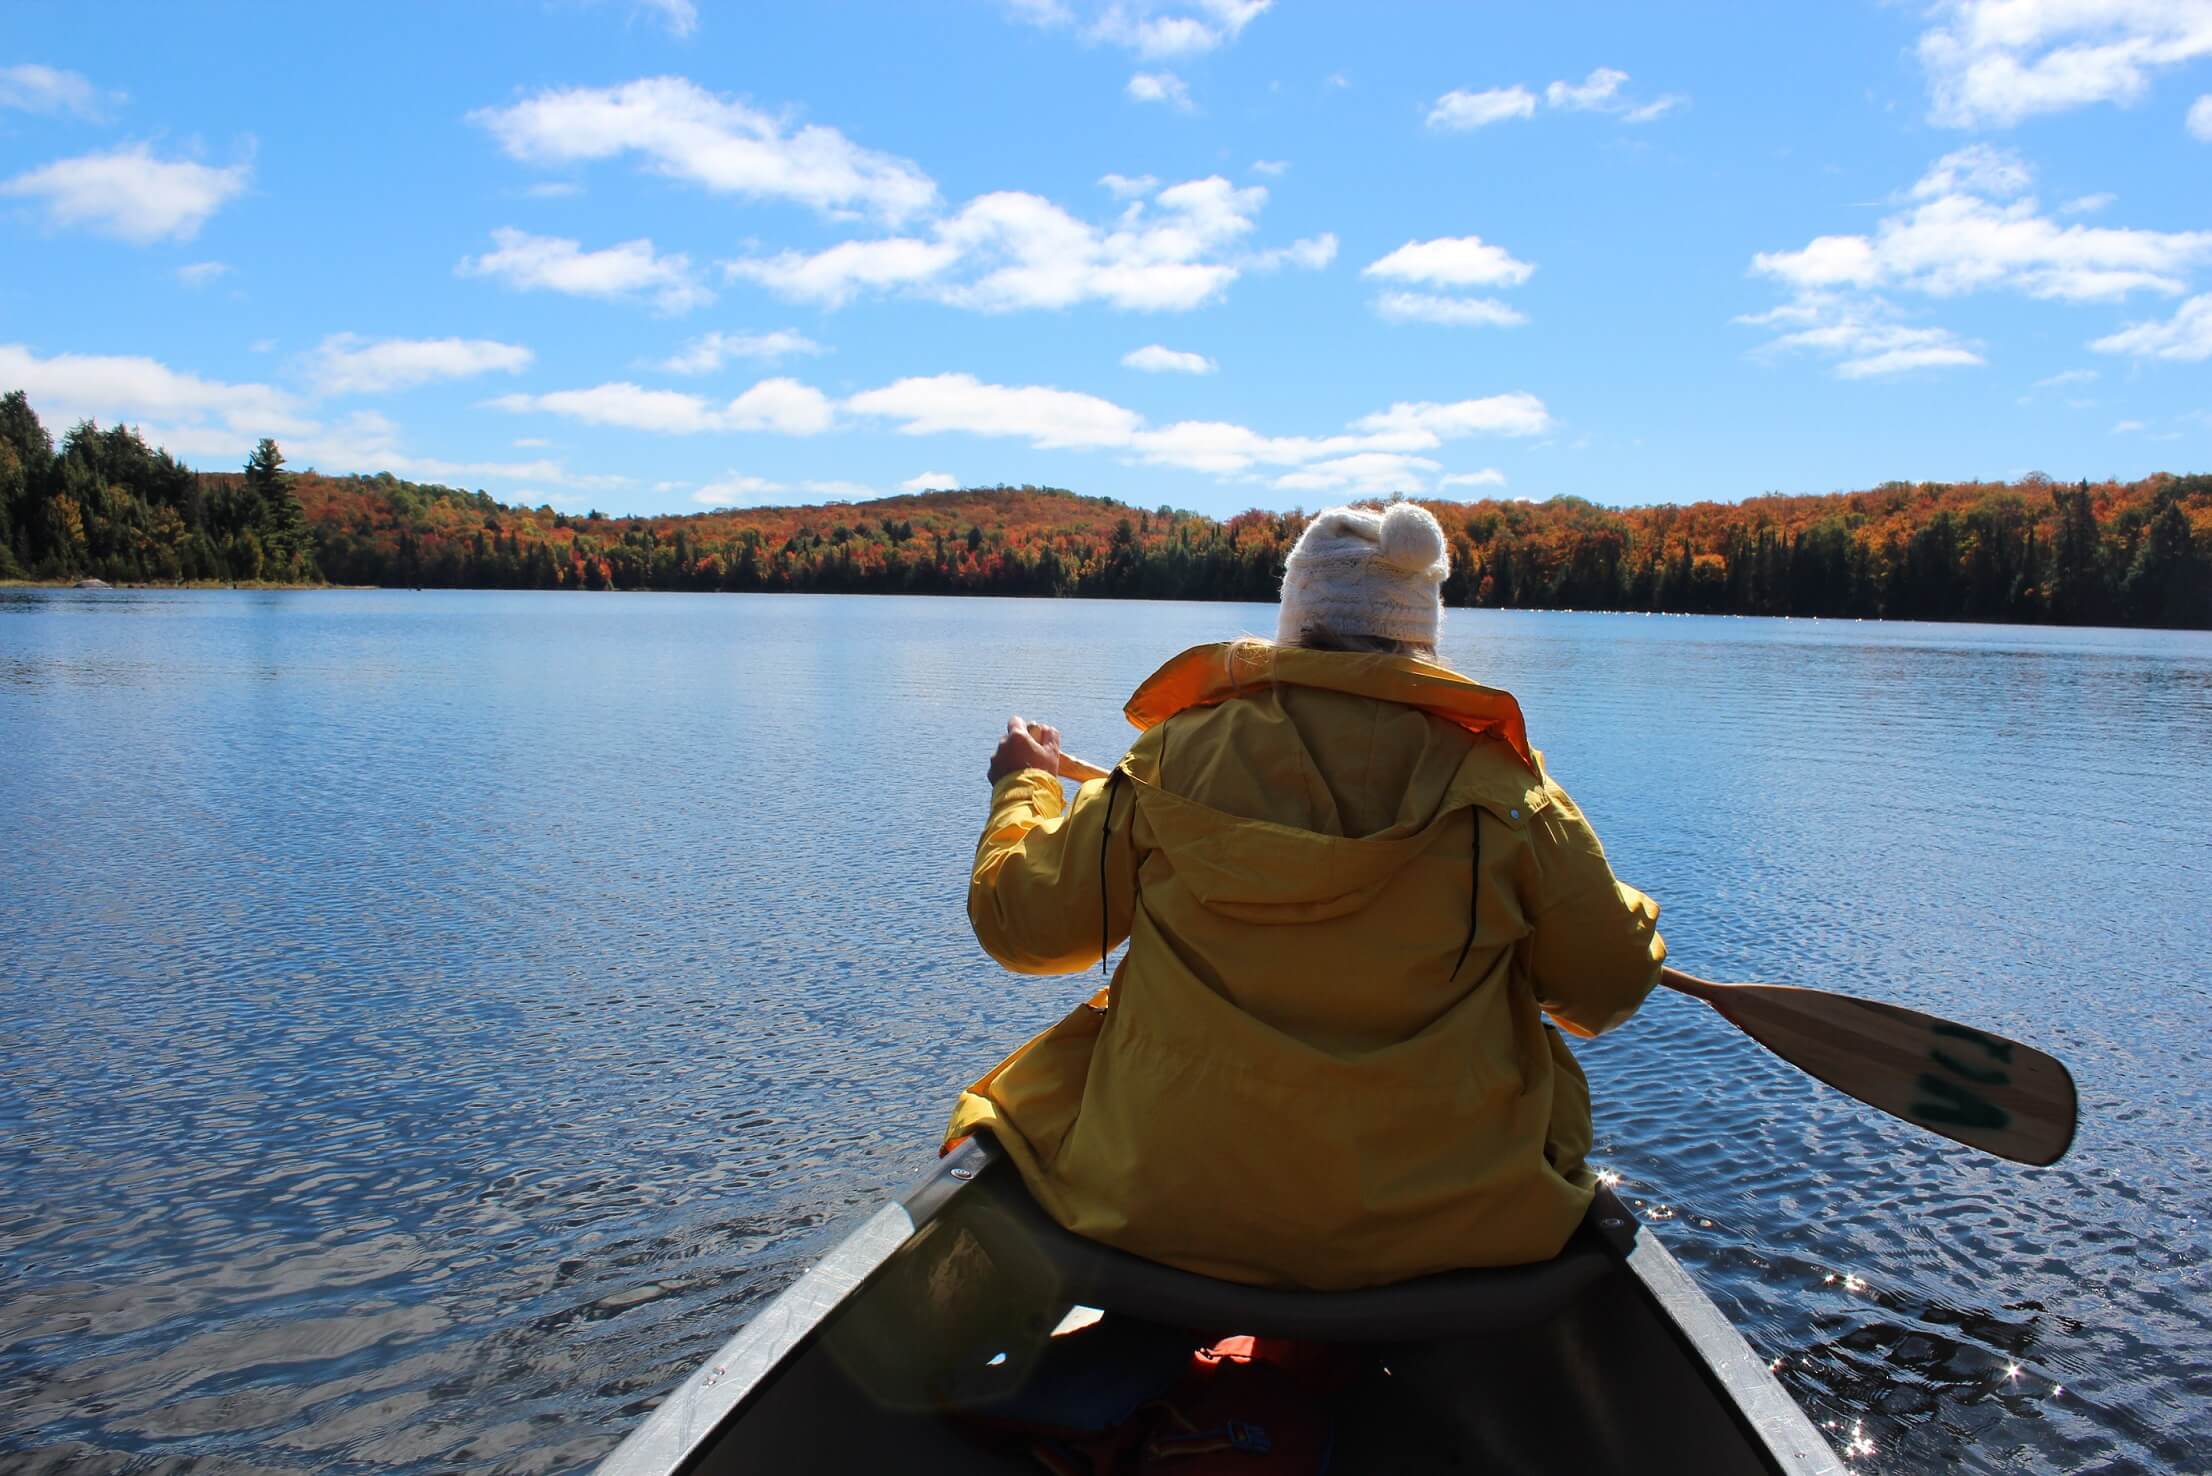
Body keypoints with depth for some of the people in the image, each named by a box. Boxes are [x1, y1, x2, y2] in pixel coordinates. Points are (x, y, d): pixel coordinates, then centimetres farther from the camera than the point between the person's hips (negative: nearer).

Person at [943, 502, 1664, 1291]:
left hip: (1166, 1213, 0)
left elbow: (1024, 922, 2)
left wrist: (1025, 788, 22)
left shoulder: (1173, 758, -8)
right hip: (1438, 1224, 0)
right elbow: (1612, 985, 3)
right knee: (1542, 1061, 28)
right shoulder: (1504, 788, -8)